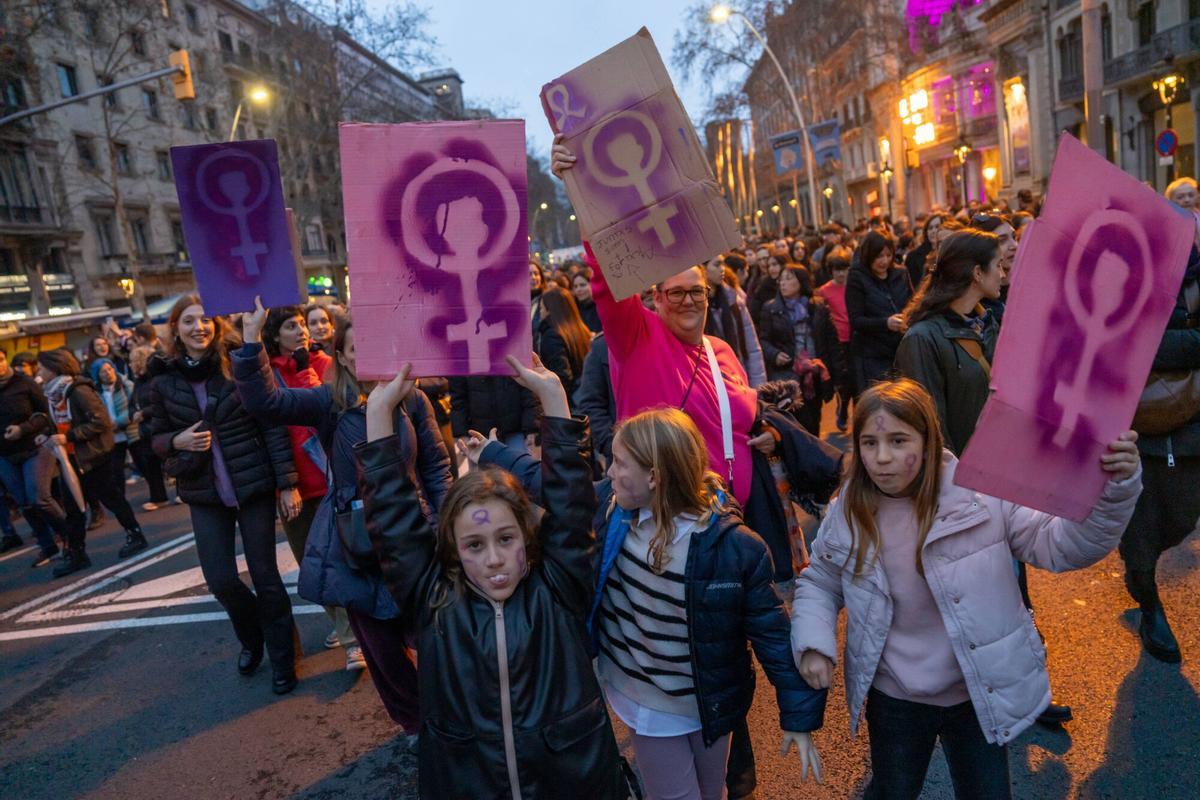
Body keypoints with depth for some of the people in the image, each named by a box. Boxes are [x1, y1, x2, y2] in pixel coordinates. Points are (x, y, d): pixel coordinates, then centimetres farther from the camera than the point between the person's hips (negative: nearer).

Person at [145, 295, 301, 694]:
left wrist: (288, 483, -11)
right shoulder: (164, 384, 1)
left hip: (254, 486, -3)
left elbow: (273, 428, -8)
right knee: (221, 580, 3)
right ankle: (251, 638, 35)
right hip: (205, 495, 3)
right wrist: (178, 441, -13)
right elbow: (157, 438, 11)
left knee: (265, 575, 4)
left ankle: (282, 658, 23)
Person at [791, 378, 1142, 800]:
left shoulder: (982, 495, -17)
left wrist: (1113, 489, -29)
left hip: (981, 693, -1)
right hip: (894, 698, 1)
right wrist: (813, 643, -13)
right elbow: (818, 584, 3)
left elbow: (1058, 545, -13)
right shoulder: (847, 513, -11)